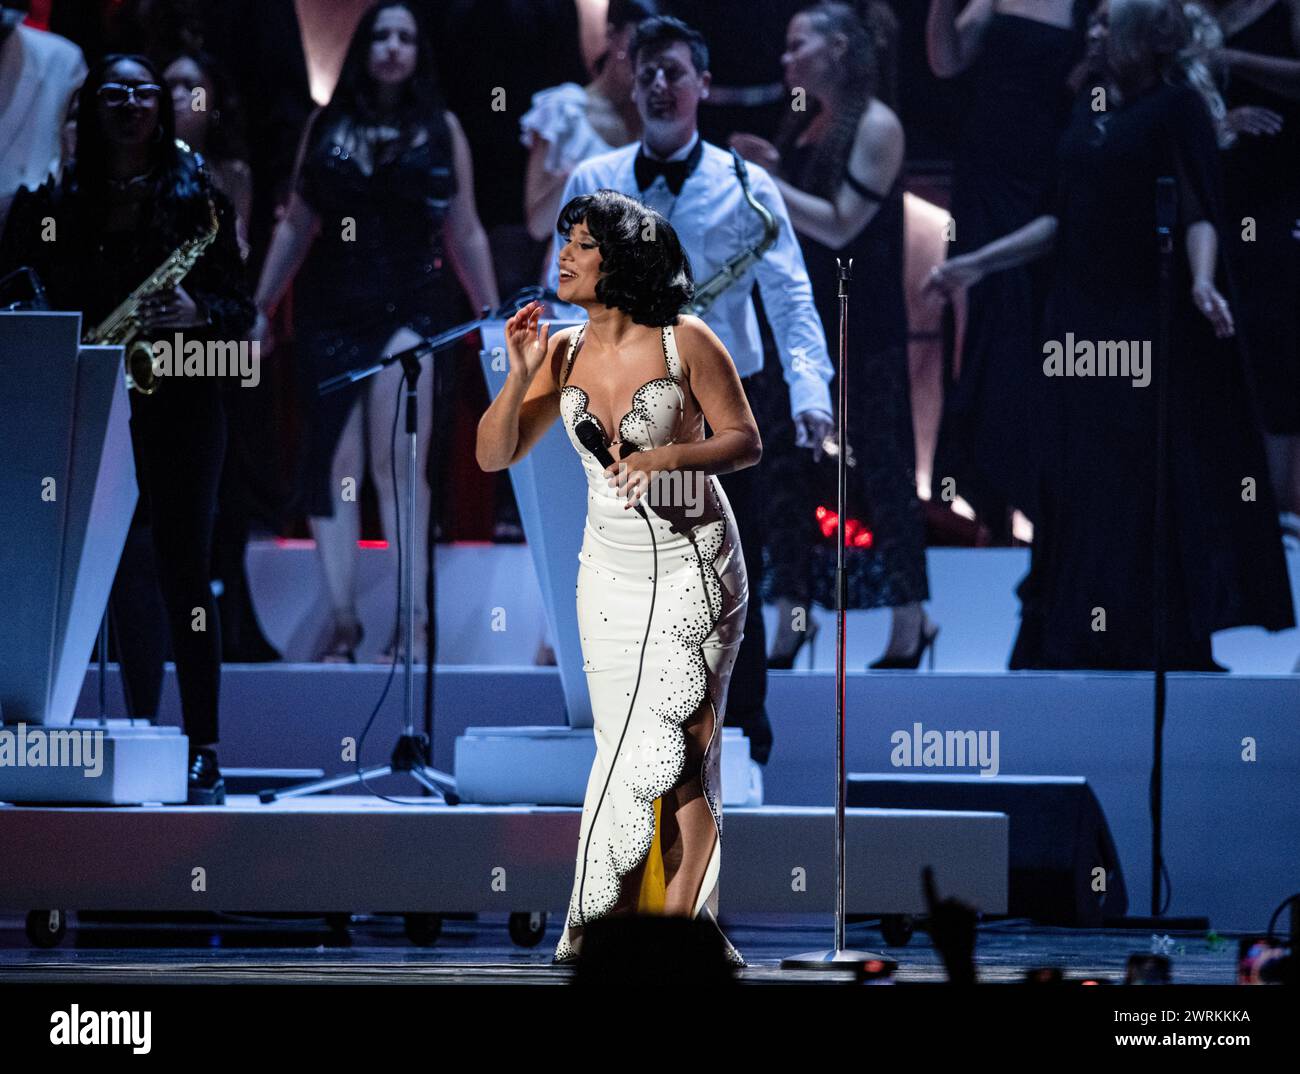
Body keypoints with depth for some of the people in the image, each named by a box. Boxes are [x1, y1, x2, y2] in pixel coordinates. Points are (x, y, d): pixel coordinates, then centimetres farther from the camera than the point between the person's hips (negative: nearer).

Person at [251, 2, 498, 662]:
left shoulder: (441, 129, 6)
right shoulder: (327, 126, 9)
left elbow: (465, 234, 10)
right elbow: (297, 225, 13)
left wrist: (492, 318, 8)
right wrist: (260, 305, 10)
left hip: (412, 305, -2)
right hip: (332, 310, 2)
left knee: (398, 460, -15)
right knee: (334, 468, -2)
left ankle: (413, 619, -12)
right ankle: (343, 623, 2)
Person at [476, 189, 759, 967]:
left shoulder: (686, 343, -9)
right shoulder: (564, 354, 3)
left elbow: (746, 441, -5)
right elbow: (494, 456, 5)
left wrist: (668, 457, -21)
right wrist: (520, 377, -10)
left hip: (696, 564, -4)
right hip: (613, 573, 4)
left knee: (673, 741, -11)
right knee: (629, 745, 2)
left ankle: (675, 922, -8)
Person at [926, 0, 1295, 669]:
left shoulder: (1178, 108, -7)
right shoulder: (1089, 110, 12)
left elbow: (1198, 213, -15)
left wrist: (1202, 282, -33)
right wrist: (980, 263, 16)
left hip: (1152, 324, -7)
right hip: (1083, 323, 7)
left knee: (1155, 482, -5)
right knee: (1075, 481, 5)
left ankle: (1163, 639, 3)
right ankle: (1076, 642, 10)